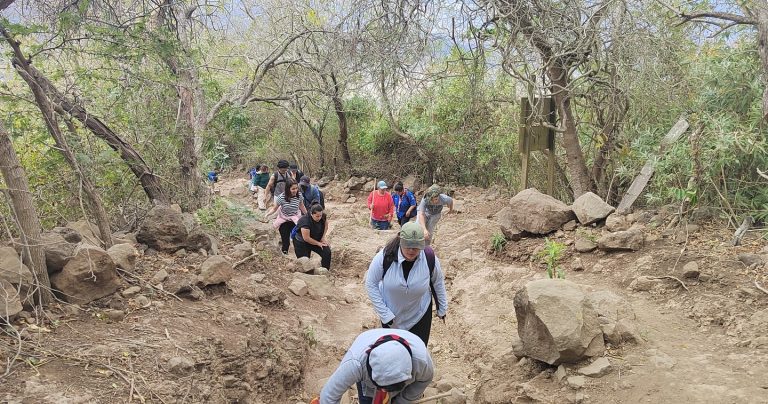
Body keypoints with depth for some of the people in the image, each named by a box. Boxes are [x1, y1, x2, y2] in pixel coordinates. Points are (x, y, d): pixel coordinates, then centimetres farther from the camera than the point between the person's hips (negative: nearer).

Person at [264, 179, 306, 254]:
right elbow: (274, 208, -12)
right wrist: (268, 213, -30)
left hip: (295, 220, 2)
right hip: (284, 221, -1)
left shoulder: (299, 195, -15)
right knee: (285, 241, 1)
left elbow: (302, 206, 4)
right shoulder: (281, 197, -24)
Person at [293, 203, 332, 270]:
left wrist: (323, 237, -7)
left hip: (317, 239, 5)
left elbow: (326, 225, 5)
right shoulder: (305, 221, -35)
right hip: (302, 242, -5)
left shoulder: (323, 216, -18)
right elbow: (306, 238, -32)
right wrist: (318, 243, -21)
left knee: (327, 252, -13)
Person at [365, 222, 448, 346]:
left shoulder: (429, 258, -22)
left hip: (420, 315, 0)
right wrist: (385, 314, -17)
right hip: (391, 314, 0)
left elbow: (438, 282, -3)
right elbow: (371, 284, -16)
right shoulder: (385, 256, -27)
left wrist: (442, 308, 9)